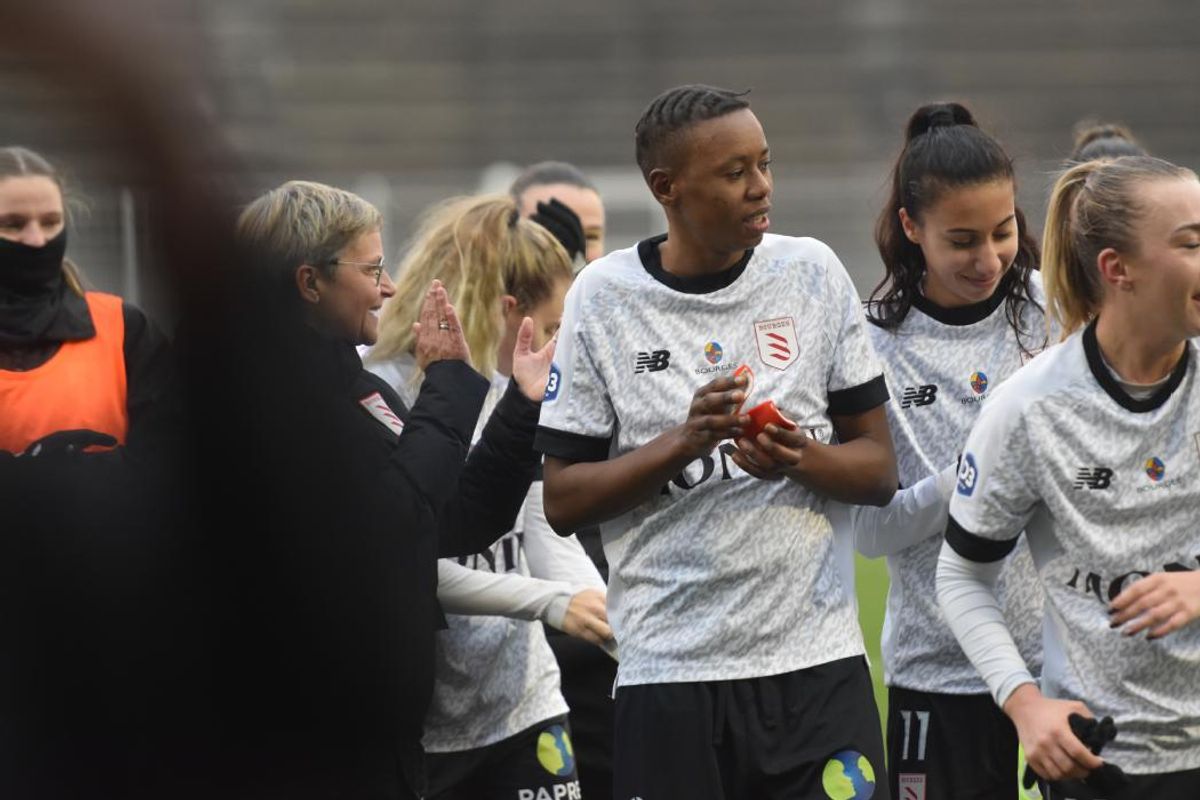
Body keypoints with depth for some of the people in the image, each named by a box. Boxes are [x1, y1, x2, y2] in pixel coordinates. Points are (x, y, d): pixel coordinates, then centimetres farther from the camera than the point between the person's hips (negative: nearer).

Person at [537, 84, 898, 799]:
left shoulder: (813, 273, 5)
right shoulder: (605, 298, 0)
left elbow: (879, 471, 8)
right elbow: (562, 502, -1)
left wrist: (799, 458, -13)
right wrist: (687, 440, -14)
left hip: (819, 659, 1)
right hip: (669, 667, -1)